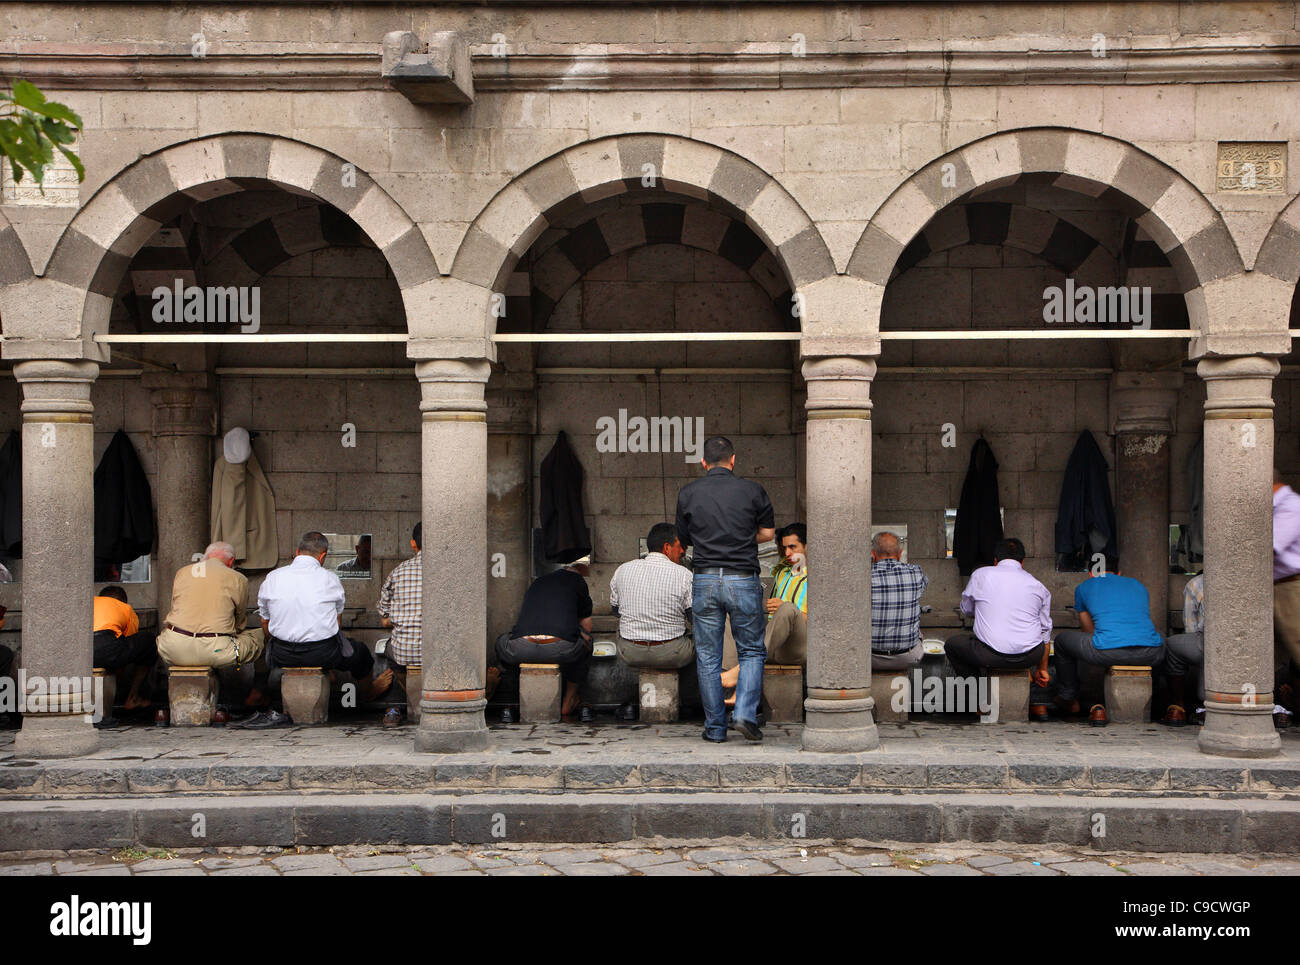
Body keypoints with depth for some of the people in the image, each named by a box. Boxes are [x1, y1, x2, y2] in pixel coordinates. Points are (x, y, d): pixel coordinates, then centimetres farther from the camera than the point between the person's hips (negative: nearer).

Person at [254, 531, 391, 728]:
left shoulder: (272, 578, -2)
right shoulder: (330, 579, -7)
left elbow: (265, 624, 8)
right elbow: (338, 623, 5)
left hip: (282, 657, 2)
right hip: (323, 655, -2)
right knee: (360, 651, 28)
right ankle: (367, 691, 58)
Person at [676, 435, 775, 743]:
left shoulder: (688, 493, 3)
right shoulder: (752, 490, -1)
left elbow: (684, 540, 11)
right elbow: (768, 533, 7)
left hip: (704, 581, 1)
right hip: (743, 579, -1)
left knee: (708, 658, 9)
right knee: (751, 651, 12)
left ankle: (715, 727, 11)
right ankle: (746, 713, -6)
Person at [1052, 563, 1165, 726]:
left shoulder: (1083, 587, 24)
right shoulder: (1138, 586, 31)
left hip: (1108, 651, -2)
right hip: (1150, 654, 2)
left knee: (1062, 639, 26)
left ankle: (1068, 700, 38)